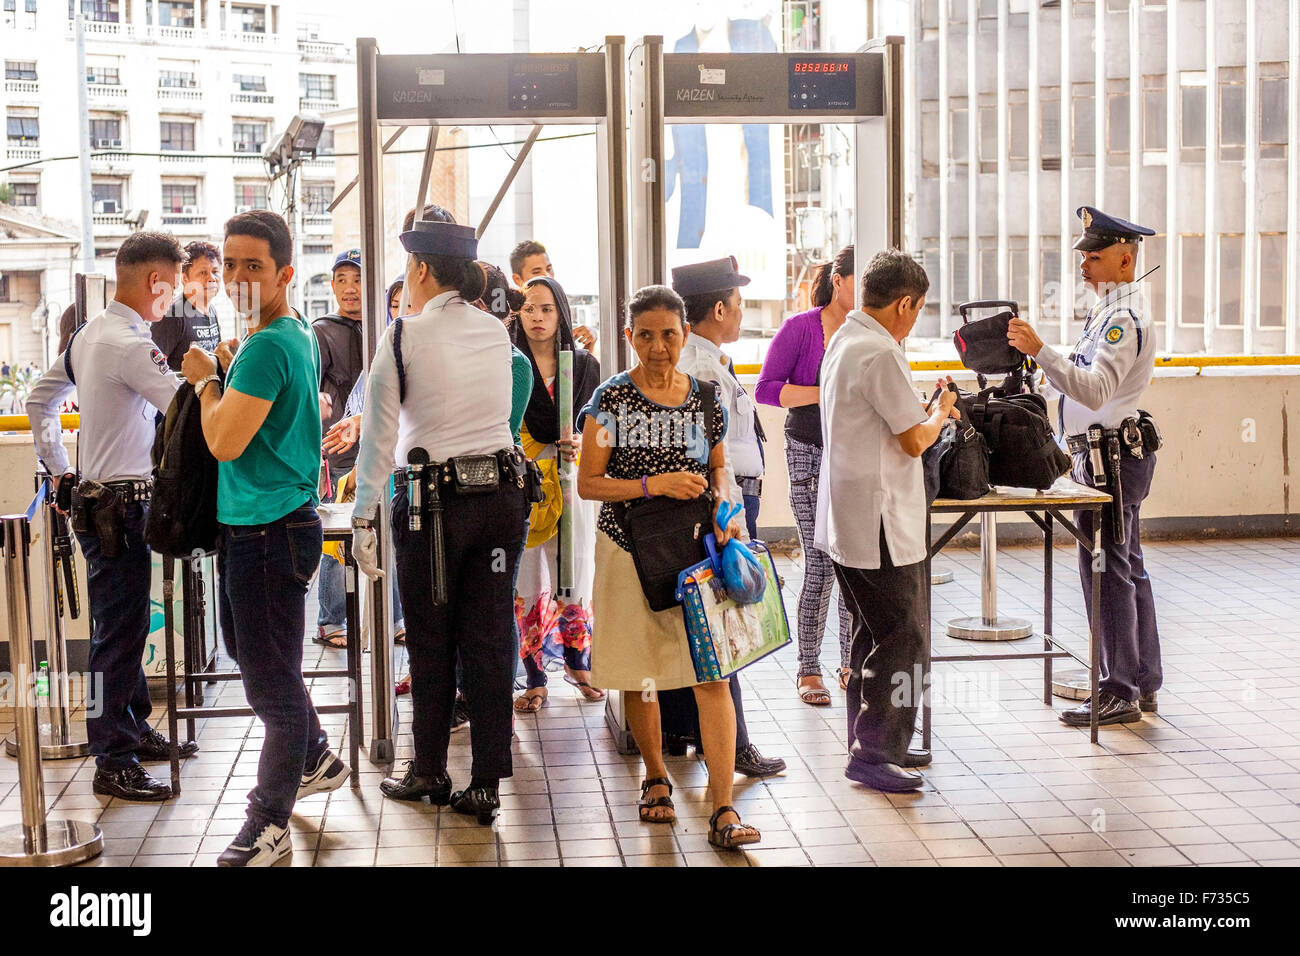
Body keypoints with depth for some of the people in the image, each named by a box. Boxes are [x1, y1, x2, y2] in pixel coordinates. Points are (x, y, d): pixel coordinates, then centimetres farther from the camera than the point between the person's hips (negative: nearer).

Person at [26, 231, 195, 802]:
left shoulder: (87, 336, 12)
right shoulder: (131, 344, -19)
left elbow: (38, 402, 21)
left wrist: (60, 470, 22)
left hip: (94, 494, 10)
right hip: (122, 505, -10)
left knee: (124, 625, 19)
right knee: (119, 632, -4)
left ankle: (134, 731, 31)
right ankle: (113, 764, 2)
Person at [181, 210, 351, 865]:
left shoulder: (267, 346, -19)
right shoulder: (298, 336, 12)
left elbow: (225, 442, -22)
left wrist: (206, 380, -7)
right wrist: (229, 371, 13)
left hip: (267, 530, -11)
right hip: (257, 524, 11)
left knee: (271, 677, -2)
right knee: (257, 658, 24)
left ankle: (269, 826, 7)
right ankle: (316, 761, 40)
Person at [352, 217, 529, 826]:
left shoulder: (403, 337, -7)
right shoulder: (496, 332, 8)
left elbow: (379, 434, -6)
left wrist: (363, 518, -1)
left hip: (434, 500, -4)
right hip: (502, 494, 4)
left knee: (431, 642, 8)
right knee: (489, 639, 5)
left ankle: (429, 773, 20)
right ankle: (486, 785, 8)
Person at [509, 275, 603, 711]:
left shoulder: (584, 364, 10)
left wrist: (580, 446, -10)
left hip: (572, 484, 2)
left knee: (574, 584, 3)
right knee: (526, 585, 0)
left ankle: (577, 662, 27)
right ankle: (535, 679, 11)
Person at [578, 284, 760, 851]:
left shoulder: (705, 398, 3)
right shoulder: (612, 398, -4)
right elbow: (588, 484, -7)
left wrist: (721, 504, -4)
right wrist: (654, 485, -18)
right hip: (628, 549, 0)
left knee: (711, 674, -11)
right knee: (636, 678, 12)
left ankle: (723, 811, -10)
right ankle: (656, 777, 37)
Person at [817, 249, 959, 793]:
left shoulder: (842, 342, 12)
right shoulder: (880, 355, -20)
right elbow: (916, 439, -17)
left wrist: (925, 412, 20)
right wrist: (938, 413, 2)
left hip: (846, 522, 11)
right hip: (880, 527, -11)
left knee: (874, 635, 18)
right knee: (902, 638, -3)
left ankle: (871, 743, 27)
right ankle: (871, 753, 0)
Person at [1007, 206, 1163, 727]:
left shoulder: (1125, 317, -17)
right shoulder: (1111, 311, 17)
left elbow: (1095, 390, -32)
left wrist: (1041, 351, -39)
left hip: (1112, 456, -11)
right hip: (1104, 453, 11)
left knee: (1107, 571, -8)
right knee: (1127, 568, 14)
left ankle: (1119, 693, -3)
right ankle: (1143, 682, 22)